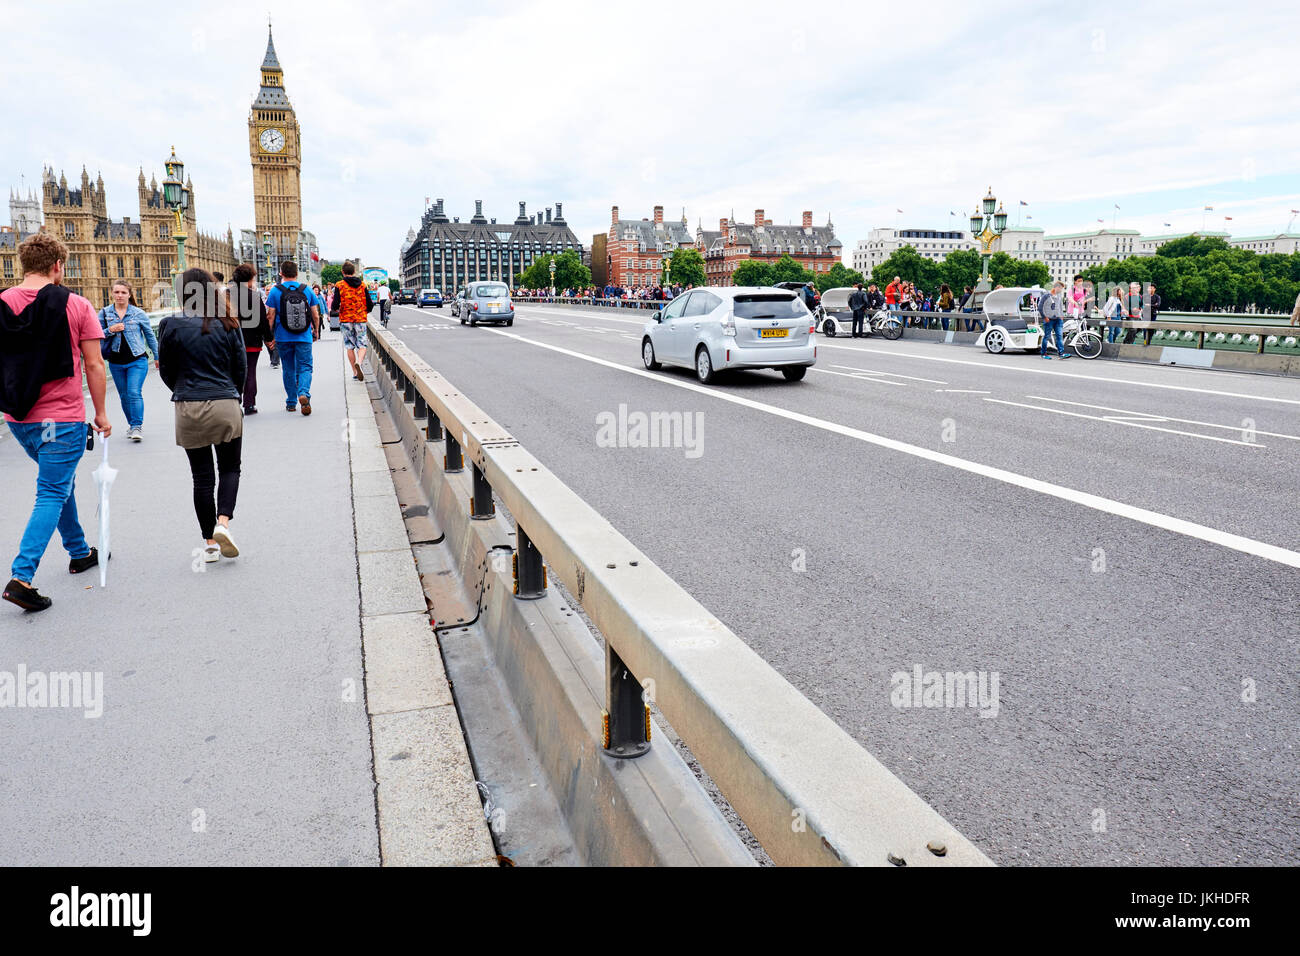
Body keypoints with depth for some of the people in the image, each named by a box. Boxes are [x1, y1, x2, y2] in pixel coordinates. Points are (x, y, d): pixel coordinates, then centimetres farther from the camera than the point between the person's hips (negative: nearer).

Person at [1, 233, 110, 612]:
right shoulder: (76, 306, -9)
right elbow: (94, 365, -8)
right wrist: (101, 413, 1)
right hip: (63, 417, -5)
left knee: (60, 482, 23)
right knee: (53, 493, -1)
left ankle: (80, 553, 36)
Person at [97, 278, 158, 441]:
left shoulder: (139, 313, -1)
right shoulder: (104, 313, 3)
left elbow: (150, 336, 9)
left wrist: (157, 357, 13)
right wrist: (110, 330, -13)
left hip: (137, 360, -3)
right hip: (116, 362, 3)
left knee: (134, 393, -15)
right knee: (124, 396, 11)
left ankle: (137, 426, -11)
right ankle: (132, 425, 26)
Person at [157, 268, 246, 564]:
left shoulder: (171, 325, -4)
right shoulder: (228, 324, -2)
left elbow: (166, 370, 3)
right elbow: (241, 367, 3)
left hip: (188, 409, 0)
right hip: (226, 406, 0)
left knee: (202, 476, 7)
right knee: (230, 468, 14)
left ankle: (210, 542, 12)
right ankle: (223, 521, -9)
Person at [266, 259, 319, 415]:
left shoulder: (275, 291, -4)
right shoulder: (307, 290, 0)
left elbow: (270, 316, -4)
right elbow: (315, 315, 4)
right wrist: (316, 331, 20)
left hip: (283, 338, 0)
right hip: (304, 338, 0)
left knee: (288, 370, 11)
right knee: (305, 367, 3)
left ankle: (291, 403, 18)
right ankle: (304, 393, -23)